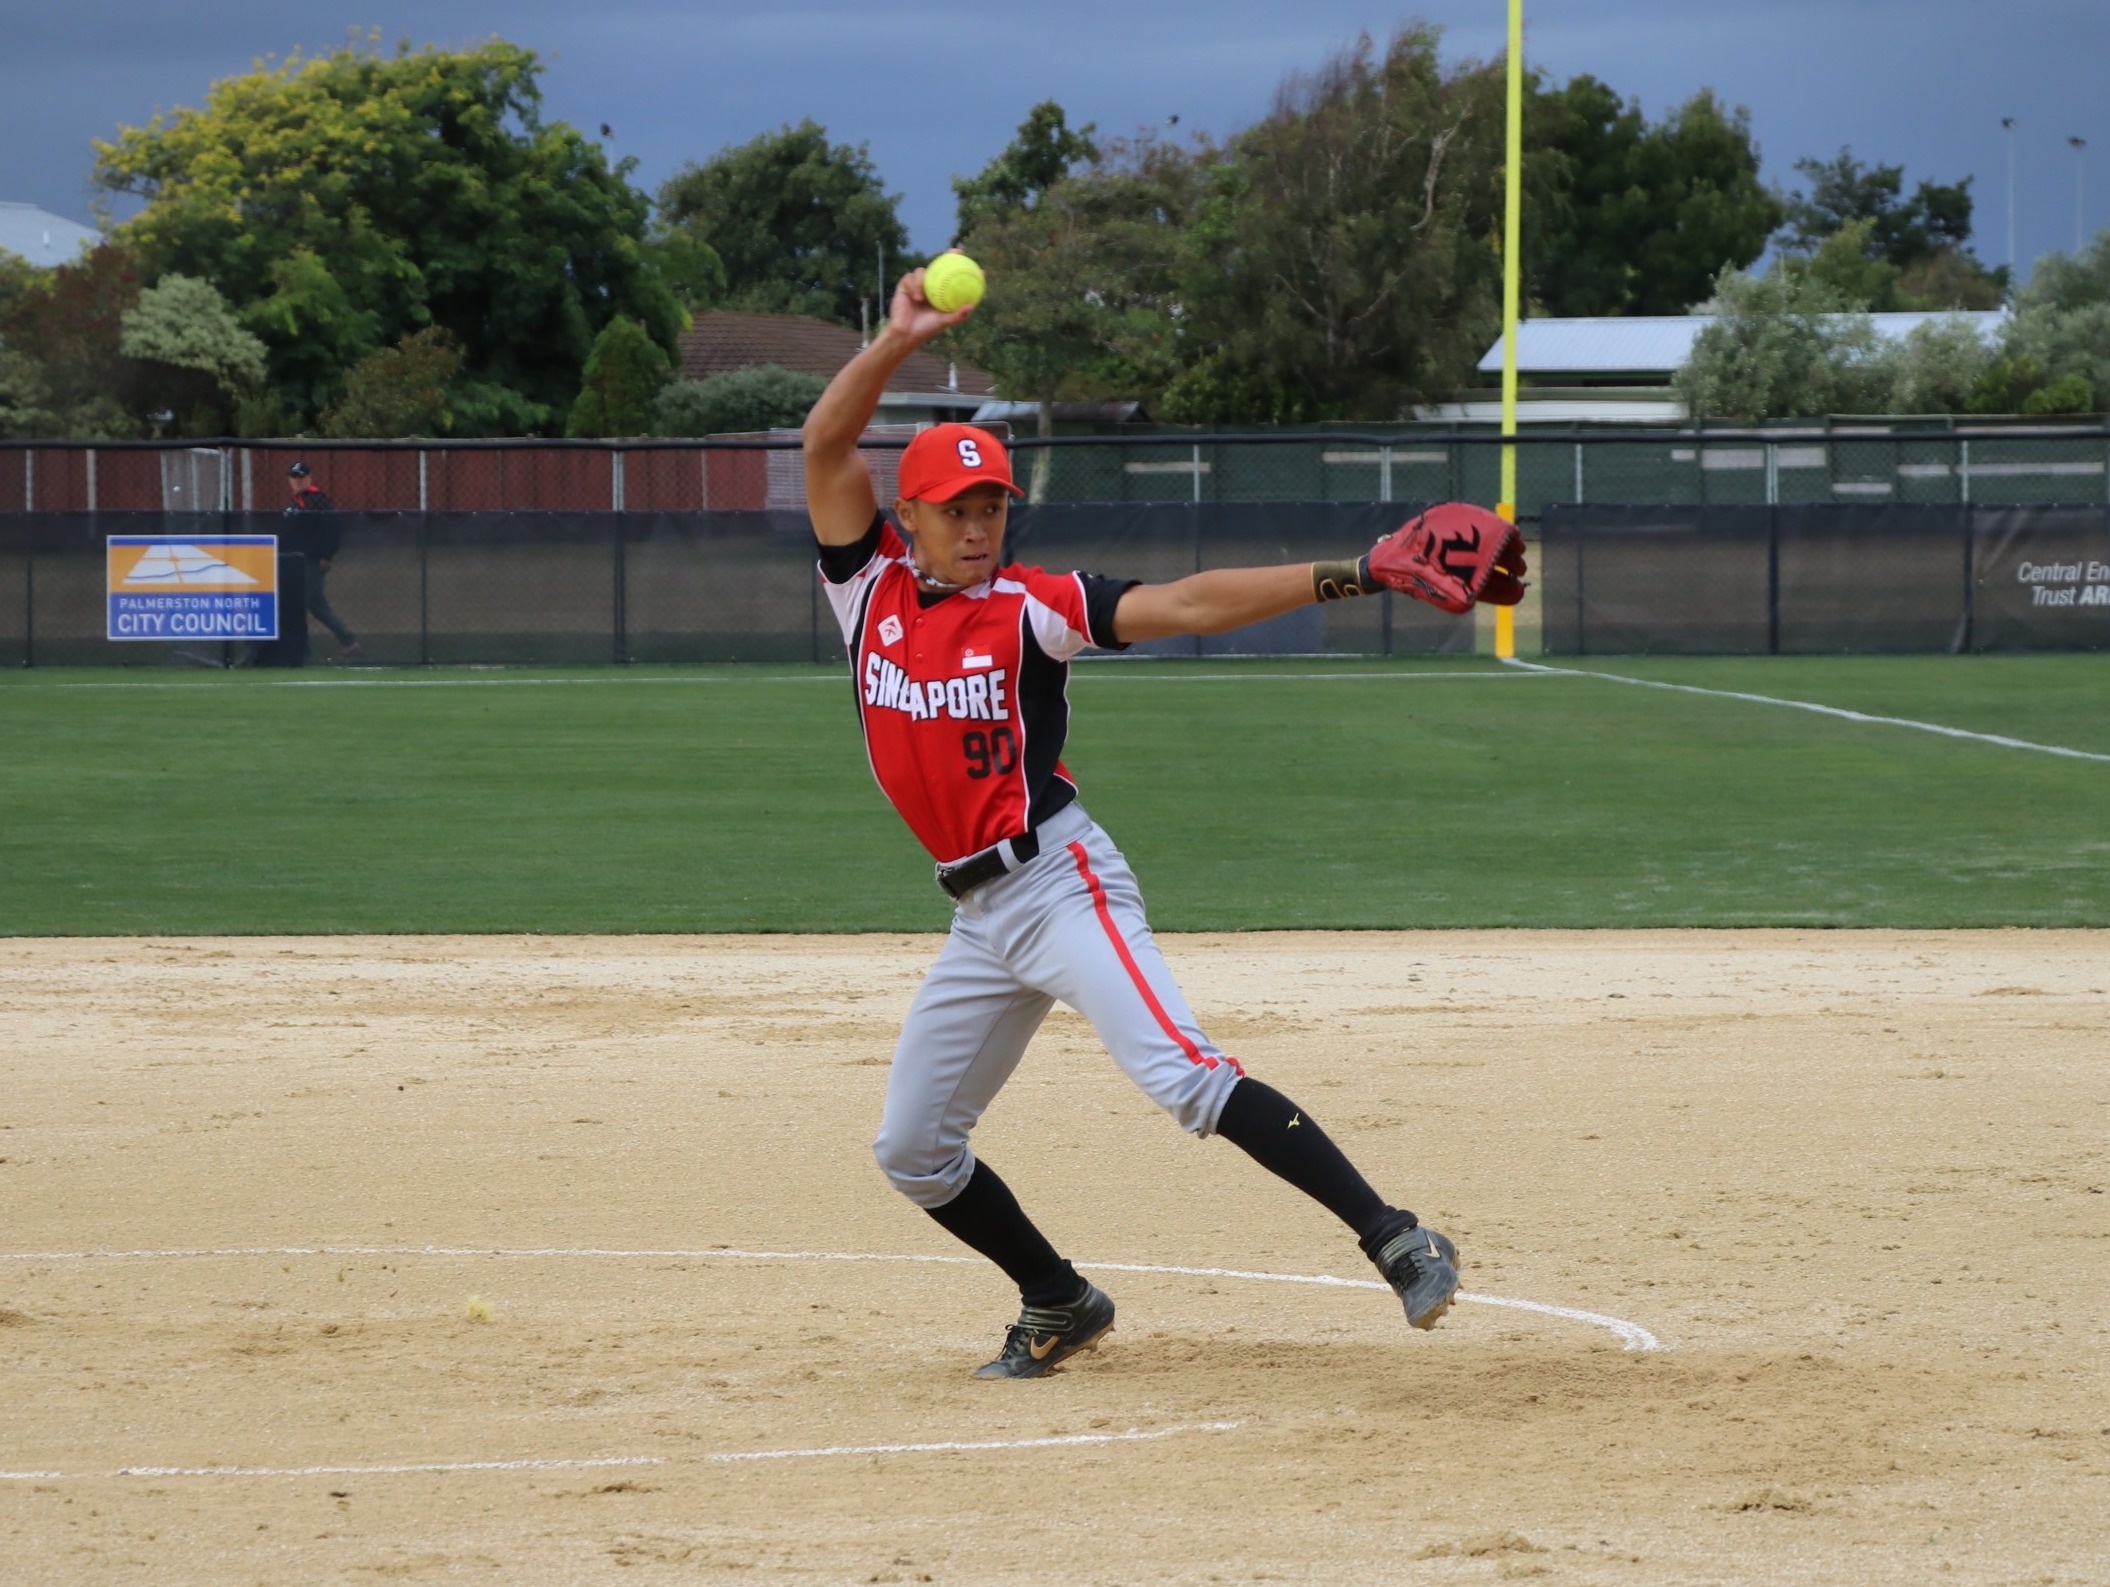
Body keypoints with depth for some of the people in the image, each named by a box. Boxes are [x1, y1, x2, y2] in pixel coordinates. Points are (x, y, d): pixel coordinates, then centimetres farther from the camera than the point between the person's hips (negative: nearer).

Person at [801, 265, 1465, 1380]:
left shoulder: (1028, 608, -5)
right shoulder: (872, 584, 6)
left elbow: (1186, 605, -12)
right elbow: (827, 446, -4)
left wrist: (1346, 576, -21)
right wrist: (896, 343, -16)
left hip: (1058, 880, -6)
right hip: (978, 917, 6)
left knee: (1182, 1075, -23)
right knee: (912, 1150, 10)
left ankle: (1394, 1240, -26)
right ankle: (1059, 1306, 28)